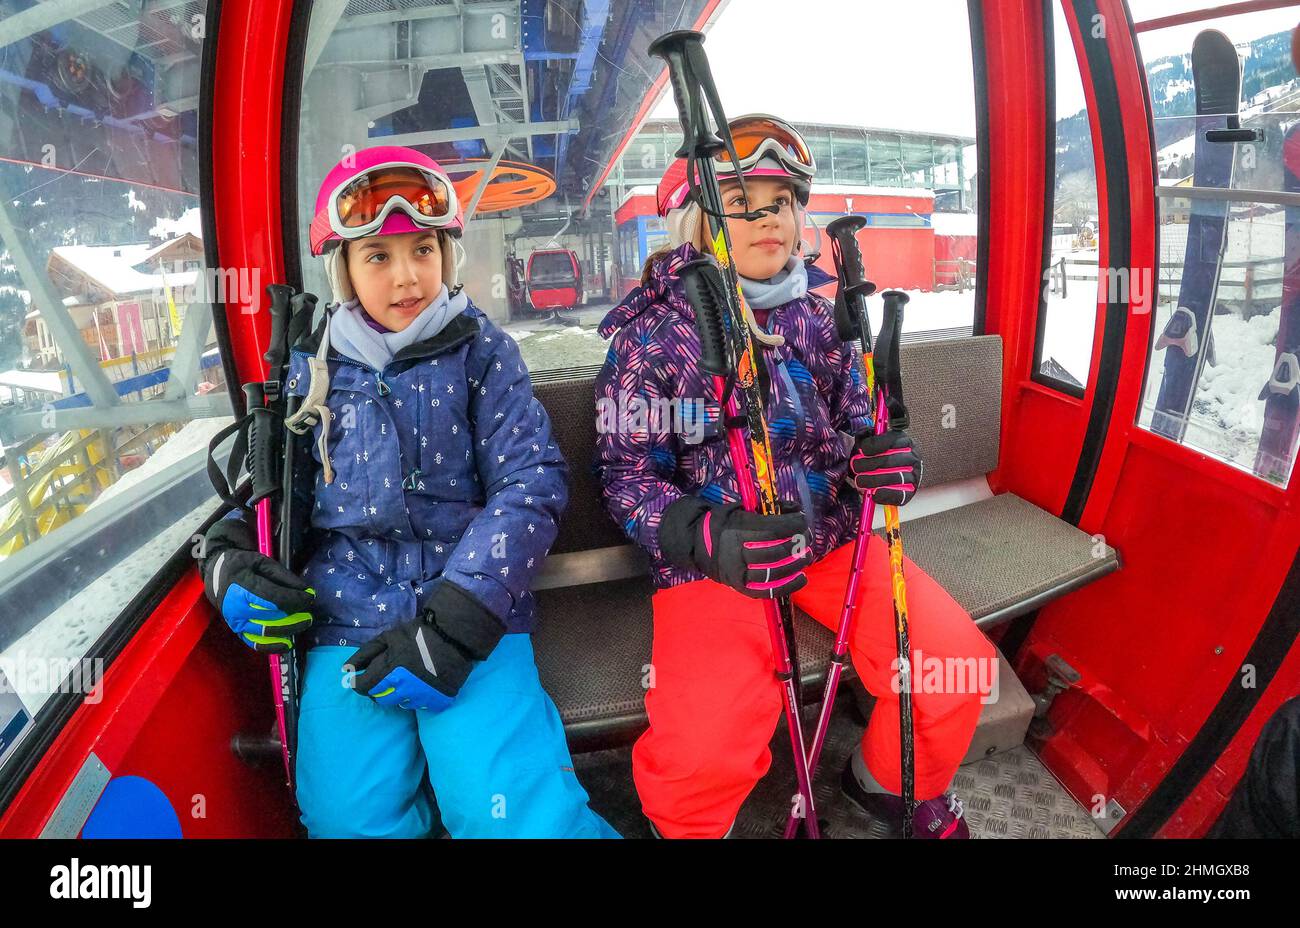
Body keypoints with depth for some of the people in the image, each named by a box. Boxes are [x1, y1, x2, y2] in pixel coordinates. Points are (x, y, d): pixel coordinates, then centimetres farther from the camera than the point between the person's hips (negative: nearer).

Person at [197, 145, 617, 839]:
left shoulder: (480, 350, 3)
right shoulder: (315, 370, 10)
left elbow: (531, 481, -6)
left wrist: (455, 623, -14)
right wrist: (227, 561, 0)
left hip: (471, 608, -2)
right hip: (345, 616, 3)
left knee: (508, 811, -18)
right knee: (352, 817, -7)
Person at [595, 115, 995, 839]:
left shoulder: (816, 316, 8)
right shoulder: (651, 336, -5)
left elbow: (855, 420, 16)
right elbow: (628, 476, -6)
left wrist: (881, 457, -10)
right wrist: (707, 538, -25)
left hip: (831, 535, 5)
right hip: (711, 558, -4)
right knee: (704, 757, -24)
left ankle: (891, 785, 23)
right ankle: (690, 826, 16)